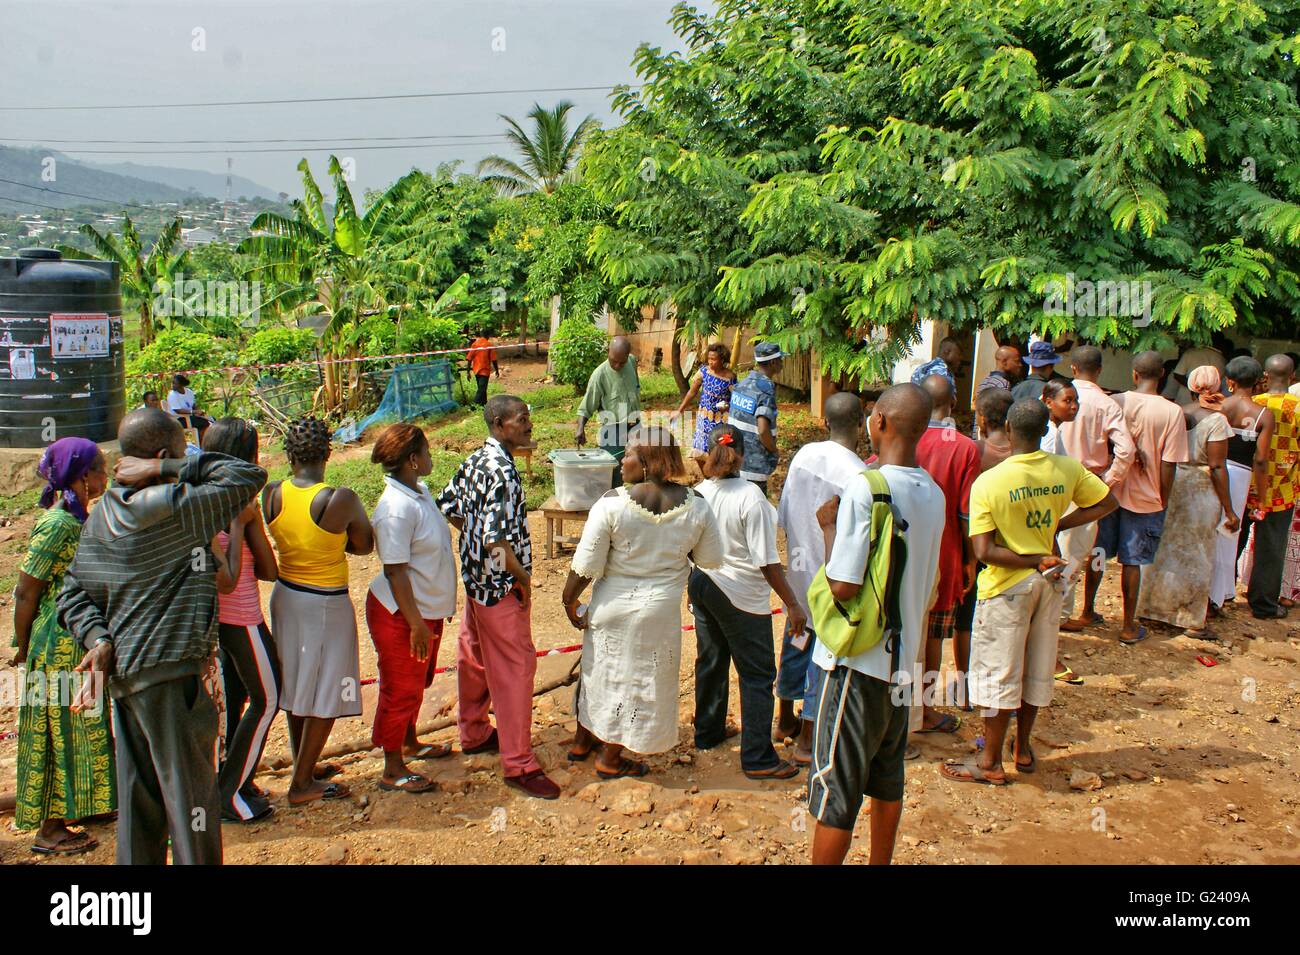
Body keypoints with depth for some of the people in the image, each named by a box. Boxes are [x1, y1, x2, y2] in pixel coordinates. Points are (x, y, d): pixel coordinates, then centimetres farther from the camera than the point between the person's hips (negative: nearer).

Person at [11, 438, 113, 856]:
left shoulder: (78, 519, 6)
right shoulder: (57, 525, -20)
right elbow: (25, 592, -17)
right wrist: (23, 650, -9)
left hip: (81, 644, 9)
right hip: (60, 646, -9)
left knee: (77, 734, 18)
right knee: (60, 736, 3)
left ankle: (56, 821, 32)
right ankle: (48, 833, 16)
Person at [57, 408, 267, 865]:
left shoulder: (103, 513, 10)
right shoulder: (168, 507, -17)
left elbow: (73, 591, 11)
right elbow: (248, 476, -14)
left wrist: (97, 638, -1)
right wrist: (167, 470, -13)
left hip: (123, 673, 9)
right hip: (169, 672, -9)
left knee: (139, 795, 17)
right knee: (189, 792, 2)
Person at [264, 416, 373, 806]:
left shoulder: (271, 494, -7)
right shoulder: (341, 499, -22)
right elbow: (365, 545, -8)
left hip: (285, 595, 6)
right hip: (326, 604, -6)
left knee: (296, 686, 20)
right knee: (325, 694, 8)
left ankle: (304, 765, 37)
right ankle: (302, 784, 15)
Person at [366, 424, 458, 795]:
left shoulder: (420, 491, 3)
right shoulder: (396, 508, -27)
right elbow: (395, 570, -26)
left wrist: (436, 609, 21)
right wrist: (416, 623, -23)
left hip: (428, 608, 9)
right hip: (400, 614, -9)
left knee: (417, 683, 25)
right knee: (400, 689, 5)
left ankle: (409, 743, 45)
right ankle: (393, 770, 20)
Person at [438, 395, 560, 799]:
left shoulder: (475, 460, 4)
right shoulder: (502, 471, -25)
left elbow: (447, 507, 13)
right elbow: (496, 540, -31)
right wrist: (522, 576, -17)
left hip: (475, 576, 10)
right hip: (500, 585, -10)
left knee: (474, 657, 21)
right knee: (515, 668, -3)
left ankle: (474, 734, 39)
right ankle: (518, 763, 4)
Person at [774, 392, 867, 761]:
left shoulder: (804, 454, -3)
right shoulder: (858, 475, -23)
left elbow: (784, 515, 5)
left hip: (798, 574, 7)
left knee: (796, 645, 22)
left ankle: (785, 721, 40)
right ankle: (807, 741, 18)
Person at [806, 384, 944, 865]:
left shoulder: (865, 488, -20)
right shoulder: (934, 495, 3)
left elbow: (842, 586, -21)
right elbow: (928, 585, 12)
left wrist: (829, 524, -9)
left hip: (859, 661, -7)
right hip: (904, 659, 8)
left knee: (835, 789, 3)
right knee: (887, 780, 20)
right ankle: (881, 862, 34)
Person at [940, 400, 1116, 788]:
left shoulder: (988, 483, -20)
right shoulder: (1067, 470, -7)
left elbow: (985, 551, -22)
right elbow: (1108, 503, 8)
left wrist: (1034, 561, -13)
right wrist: (1057, 525, 3)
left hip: (1008, 586, -5)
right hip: (1049, 582, 5)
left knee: (999, 673, 5)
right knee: (1036, 668, 18)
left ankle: (991, 763, 14)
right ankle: (1023, 748, 33)